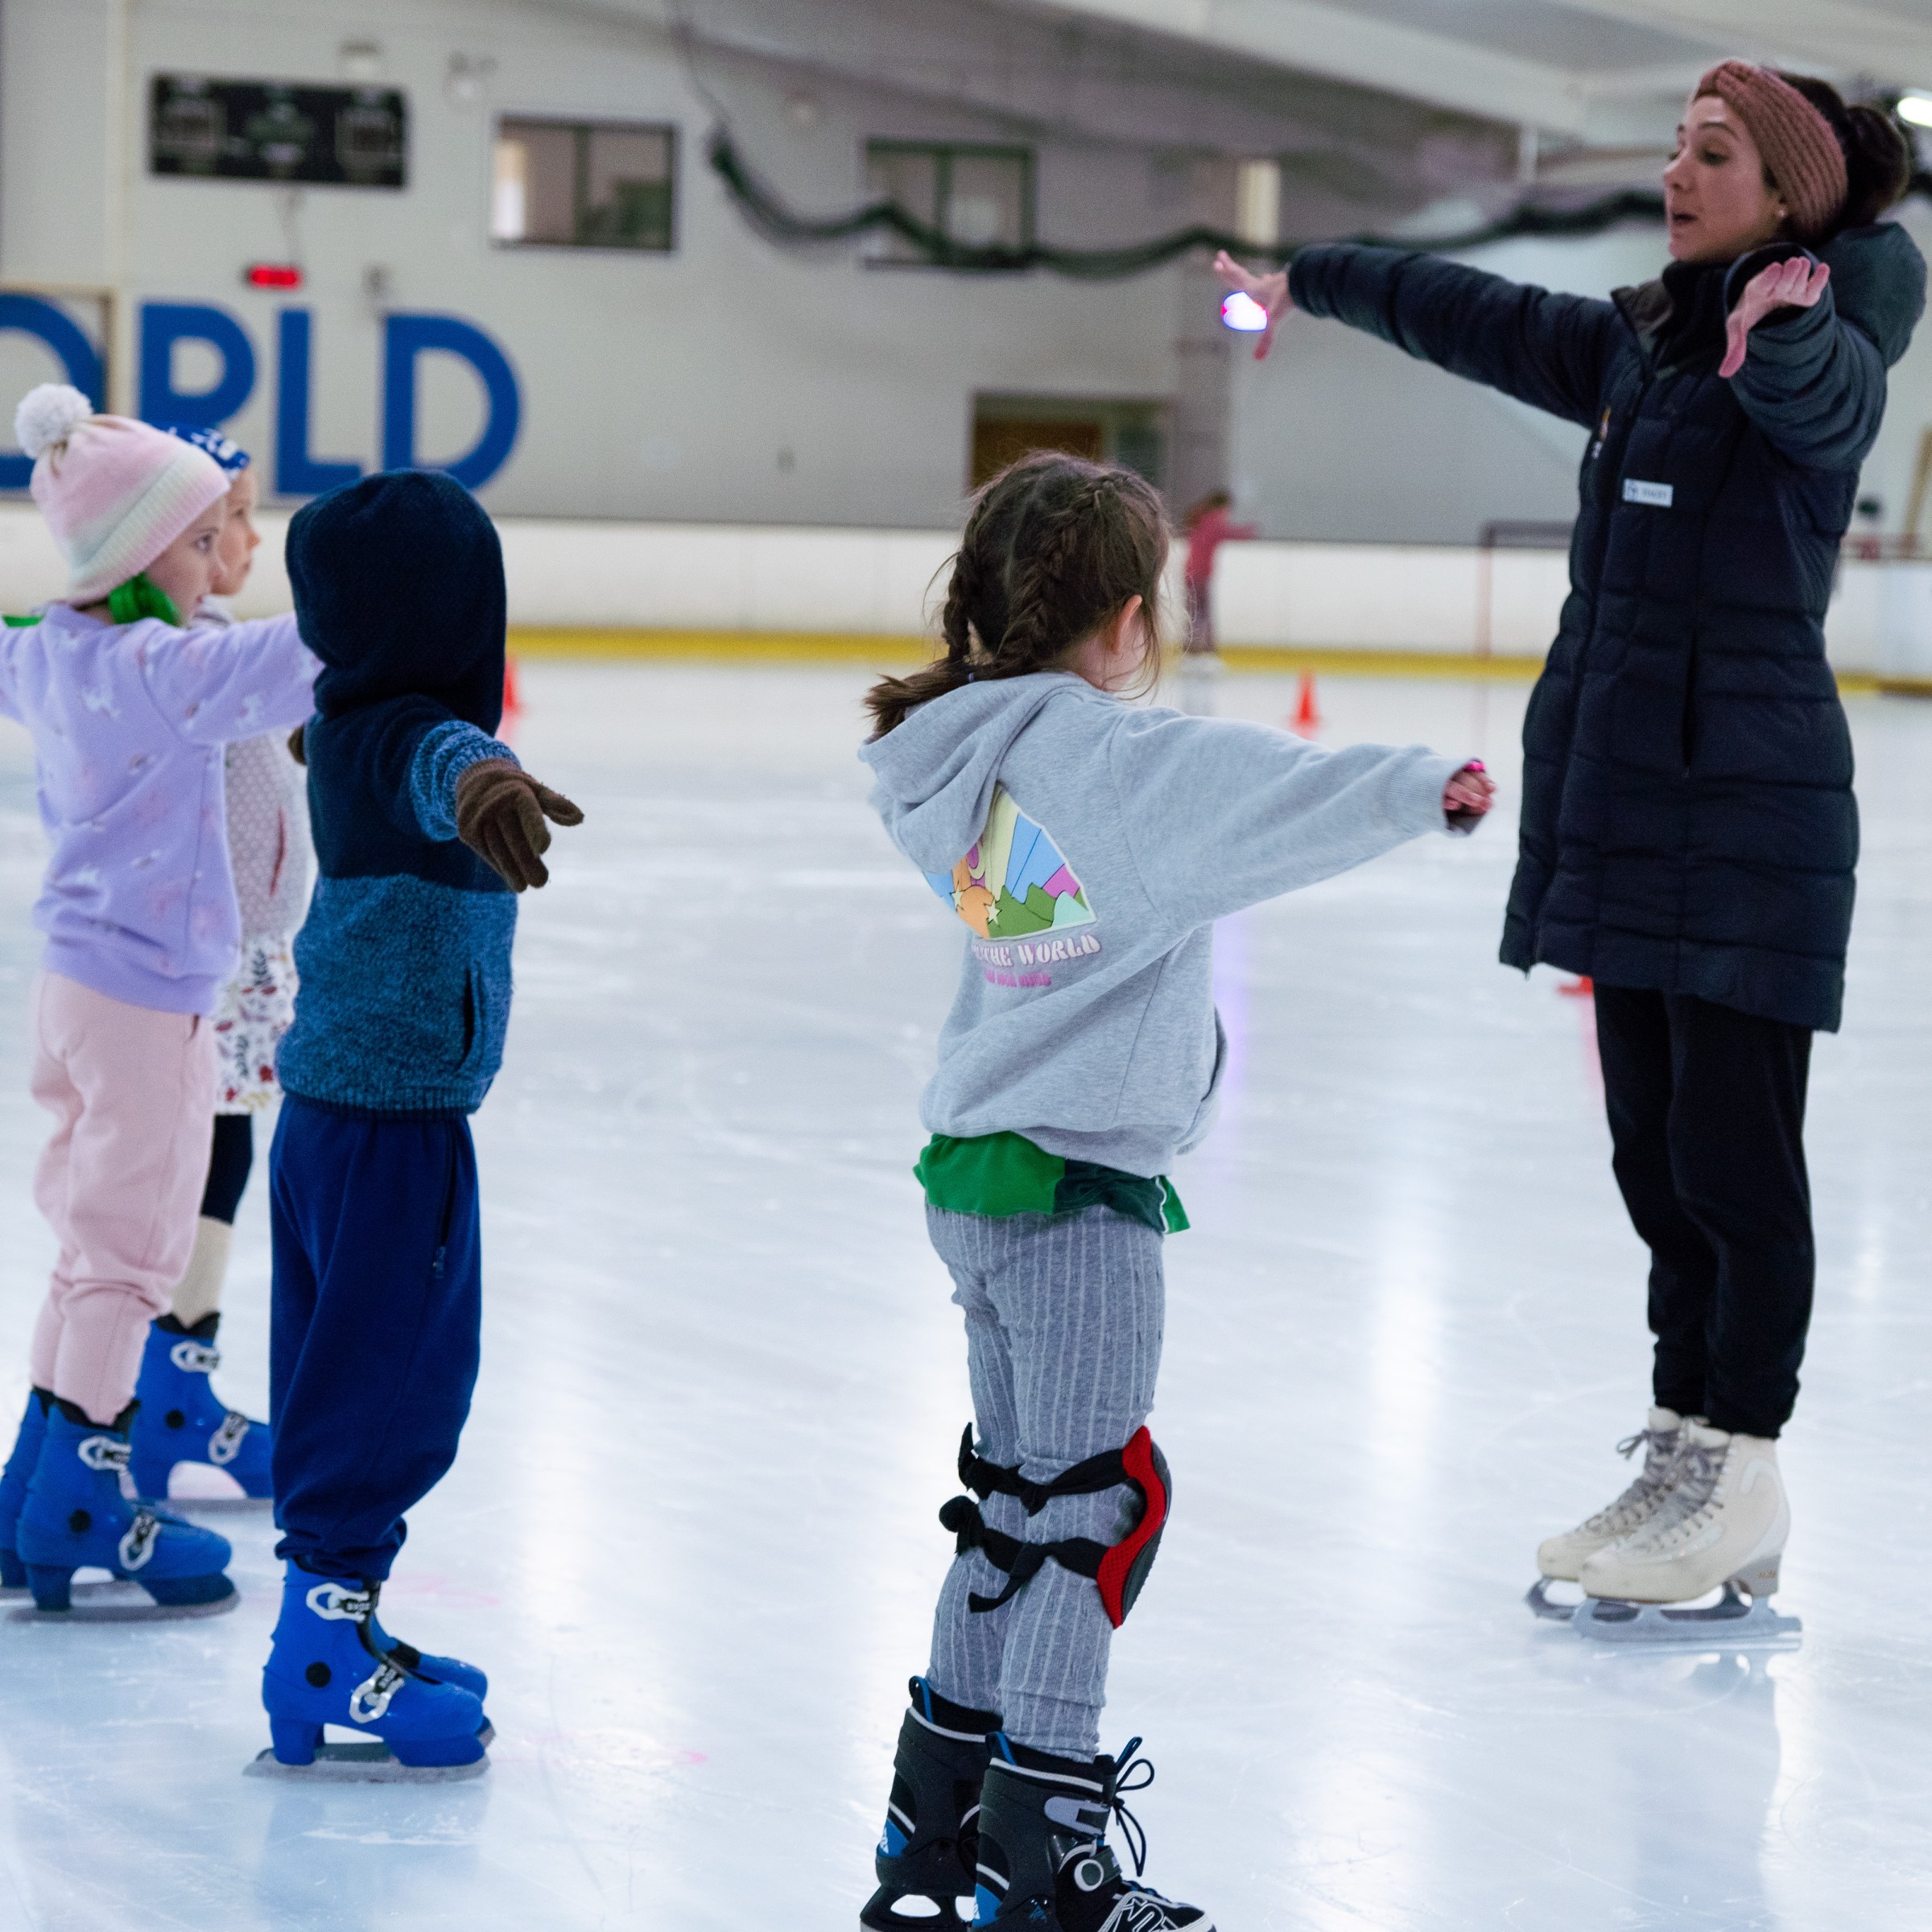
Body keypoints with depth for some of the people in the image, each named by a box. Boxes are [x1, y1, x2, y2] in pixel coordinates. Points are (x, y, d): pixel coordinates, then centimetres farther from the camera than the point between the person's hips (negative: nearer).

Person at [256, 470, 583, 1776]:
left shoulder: (353, 729, 9)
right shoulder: (403, 734, -20)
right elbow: (430, 758, -47)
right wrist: (475, 778, -70)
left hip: (334, 1114, 10)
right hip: (398, 1120, -10)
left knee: (347, 1377, 17)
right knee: (394, 1383, -4)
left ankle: (340, 1623, 28)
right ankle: (324, 1666, -1)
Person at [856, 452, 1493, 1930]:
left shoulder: (965, 765, 7)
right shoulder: (1097, 757, -19)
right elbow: (1243, 796, -35)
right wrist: (1414, 789, -41)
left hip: (980, 1170, 9)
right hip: (1077, 1188, -9)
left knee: (1018, 1500, 18)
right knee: (1100, 1500, -3)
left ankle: (939, 1809, 25)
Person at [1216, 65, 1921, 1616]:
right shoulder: (1639, 348, 14)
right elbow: (1474, 319, 29)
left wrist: (1782, 328, -55)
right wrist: (1311, 281, 42)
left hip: (1749, 814, -8)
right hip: (1626, 804, 8)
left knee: (1734, 1155, -6)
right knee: (1656, 1154, 10)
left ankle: (1743, 1491, -1)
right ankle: (1681, 1454, 15)